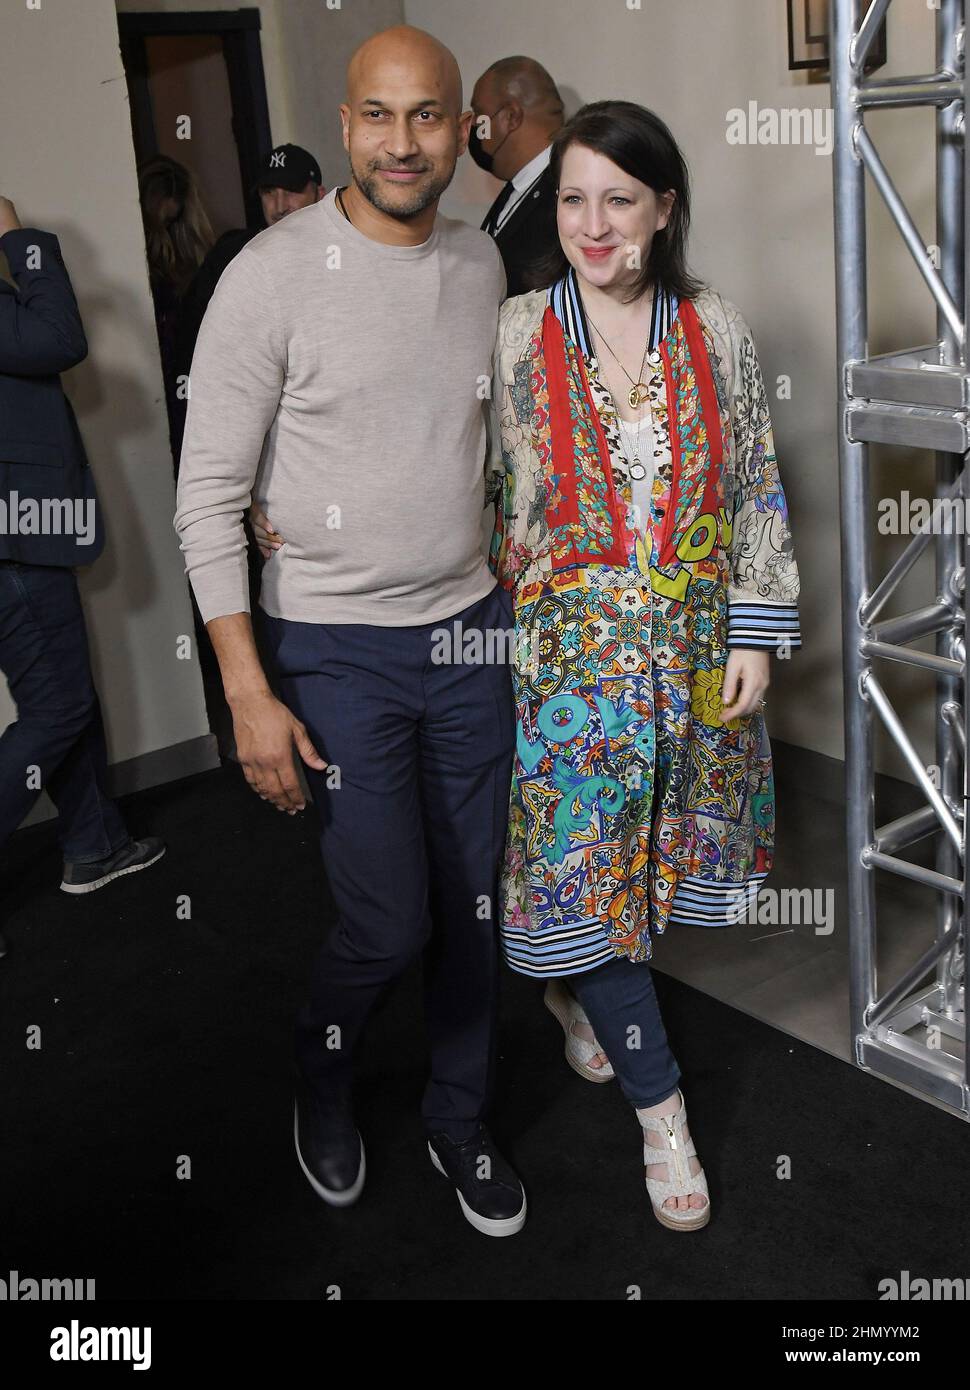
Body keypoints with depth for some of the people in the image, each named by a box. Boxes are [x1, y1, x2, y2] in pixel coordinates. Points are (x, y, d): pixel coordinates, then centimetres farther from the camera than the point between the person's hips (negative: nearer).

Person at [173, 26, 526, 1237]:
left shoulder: (483, 264, 4)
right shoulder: (273, 275, -12)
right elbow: (208, 498, -11)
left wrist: (520, 604, 14)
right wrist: (248, 694, -14)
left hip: (472, 628, 5)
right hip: (339, 647, -4)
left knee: (473, 902, 11)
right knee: (390, 919, -1)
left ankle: (459, 1120, 35)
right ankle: (321, 1078, 33)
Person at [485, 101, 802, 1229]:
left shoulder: (719, 331, -1)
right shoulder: (513, 337, -6)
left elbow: (756, 493, 3)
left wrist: (754, 635, -1)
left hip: (694, 648, 3)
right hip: (567, 652, -2)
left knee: (659, 842, 16)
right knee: (579, 858, 0)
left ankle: (574, 984, 47)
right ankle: (659, 1107, 17)